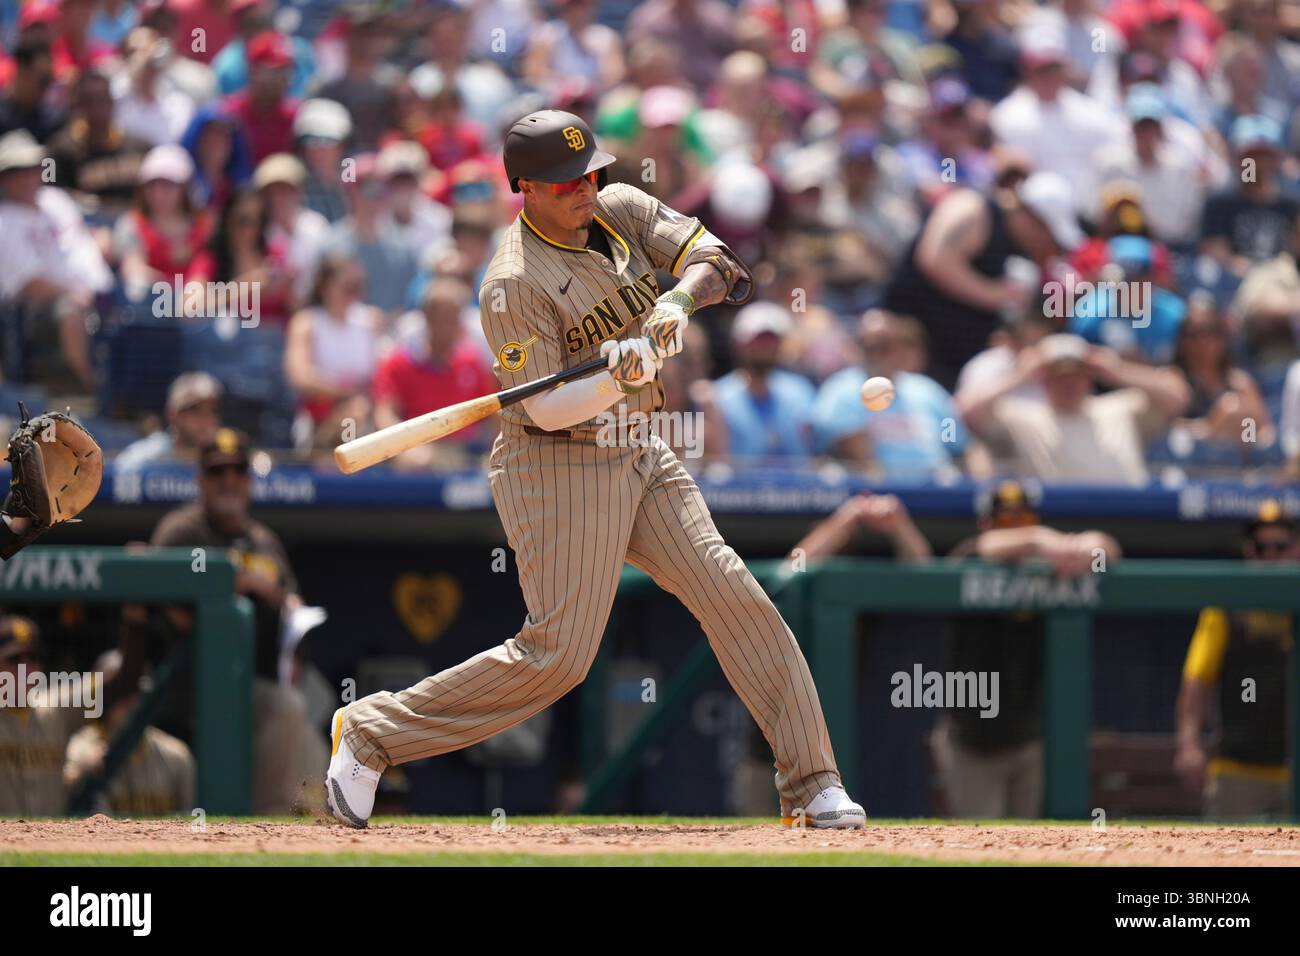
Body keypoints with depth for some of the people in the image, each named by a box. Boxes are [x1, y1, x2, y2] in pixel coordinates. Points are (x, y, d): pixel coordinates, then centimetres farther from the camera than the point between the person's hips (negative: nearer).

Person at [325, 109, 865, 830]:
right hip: (558, 468, -7)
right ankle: (370, 732, 1)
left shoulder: (620, 210, 2)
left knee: (733, 596, 0)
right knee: (556, 655, -11)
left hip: (640, 457, 7)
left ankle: (811, 785, 5)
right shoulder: (514, 284, -19)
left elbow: (705, 252, -3)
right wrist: (619, 379, -38)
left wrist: (679, 298, -23)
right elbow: (545, 410, -21)